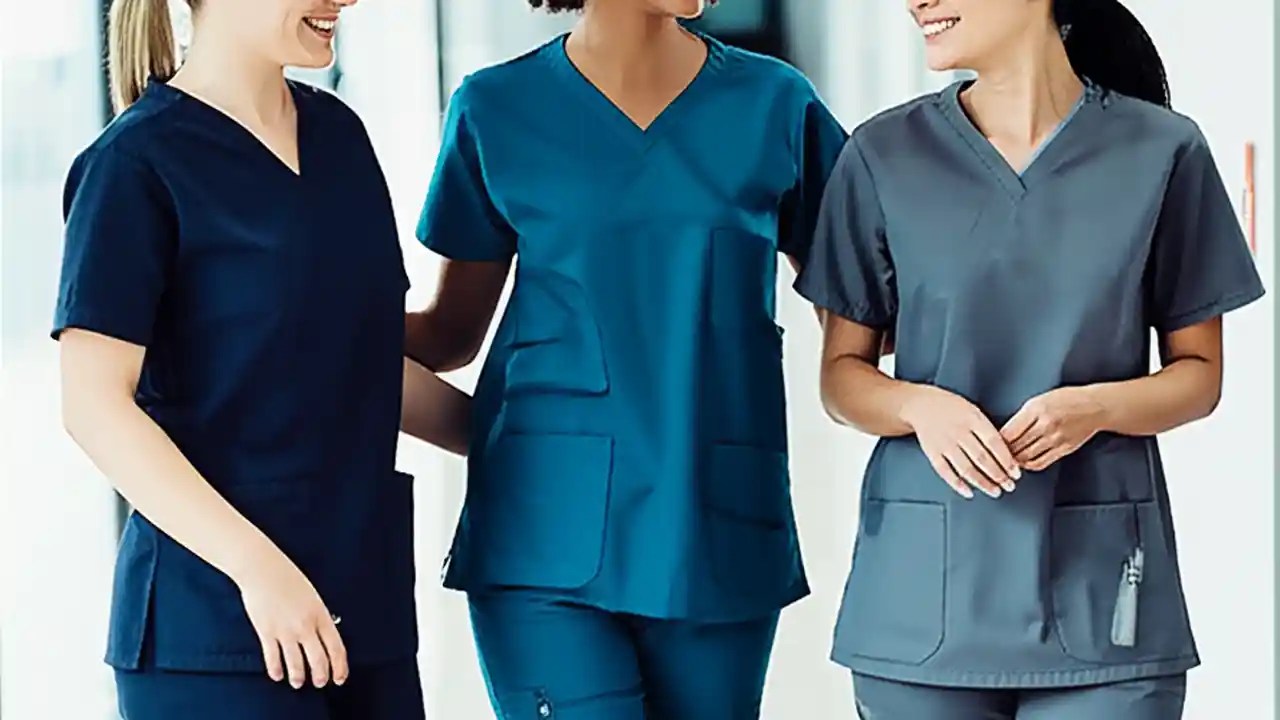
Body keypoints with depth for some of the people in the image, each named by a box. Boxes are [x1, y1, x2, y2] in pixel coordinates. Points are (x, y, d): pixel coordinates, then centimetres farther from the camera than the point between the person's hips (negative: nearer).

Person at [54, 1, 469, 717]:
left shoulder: (338, 133, 13)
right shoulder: (139, 161, -7)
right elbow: (95, 404, -14)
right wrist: (255, 564, -21)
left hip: (367, 599, 6)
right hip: (211, 621, -6)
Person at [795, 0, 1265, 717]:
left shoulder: (1163, 153, 0)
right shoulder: (885, 155, 4)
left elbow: (1200, 375, 5)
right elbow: (843, 375, 7)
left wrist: (1097, 407, -15)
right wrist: (920, 406, -15)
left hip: (1098, 586, -1)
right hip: (925, 586, 1)